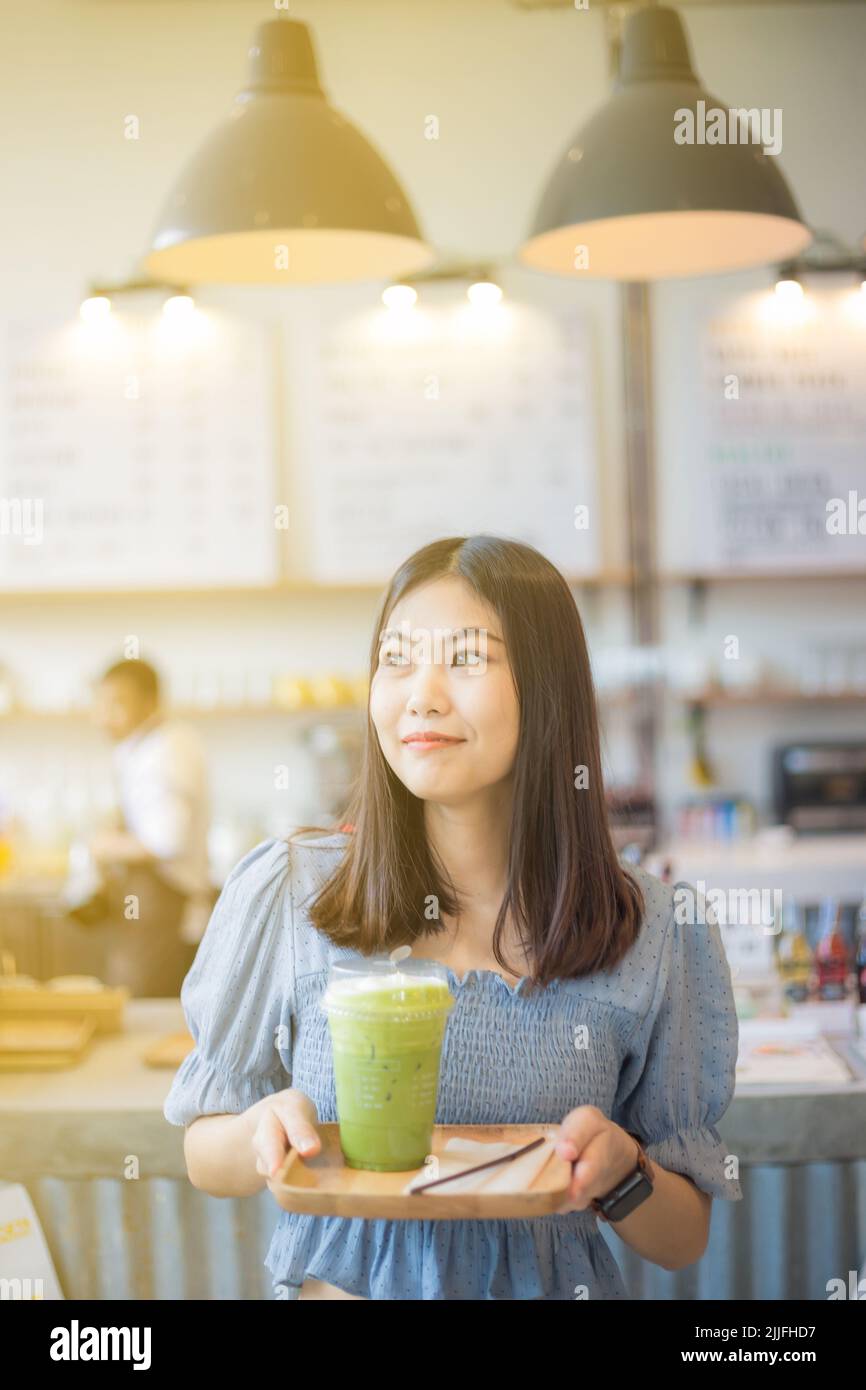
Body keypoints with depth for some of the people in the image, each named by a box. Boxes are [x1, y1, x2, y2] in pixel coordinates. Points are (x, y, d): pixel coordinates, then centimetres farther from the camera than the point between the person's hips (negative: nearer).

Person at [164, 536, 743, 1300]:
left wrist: (620, 1169, -14)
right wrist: (264, 1130, -14)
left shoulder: (656, 932, -4)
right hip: (336, 1279, 2)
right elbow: (204, 1159, 6)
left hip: (557, 1282, -1)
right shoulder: (287, 890, -5)